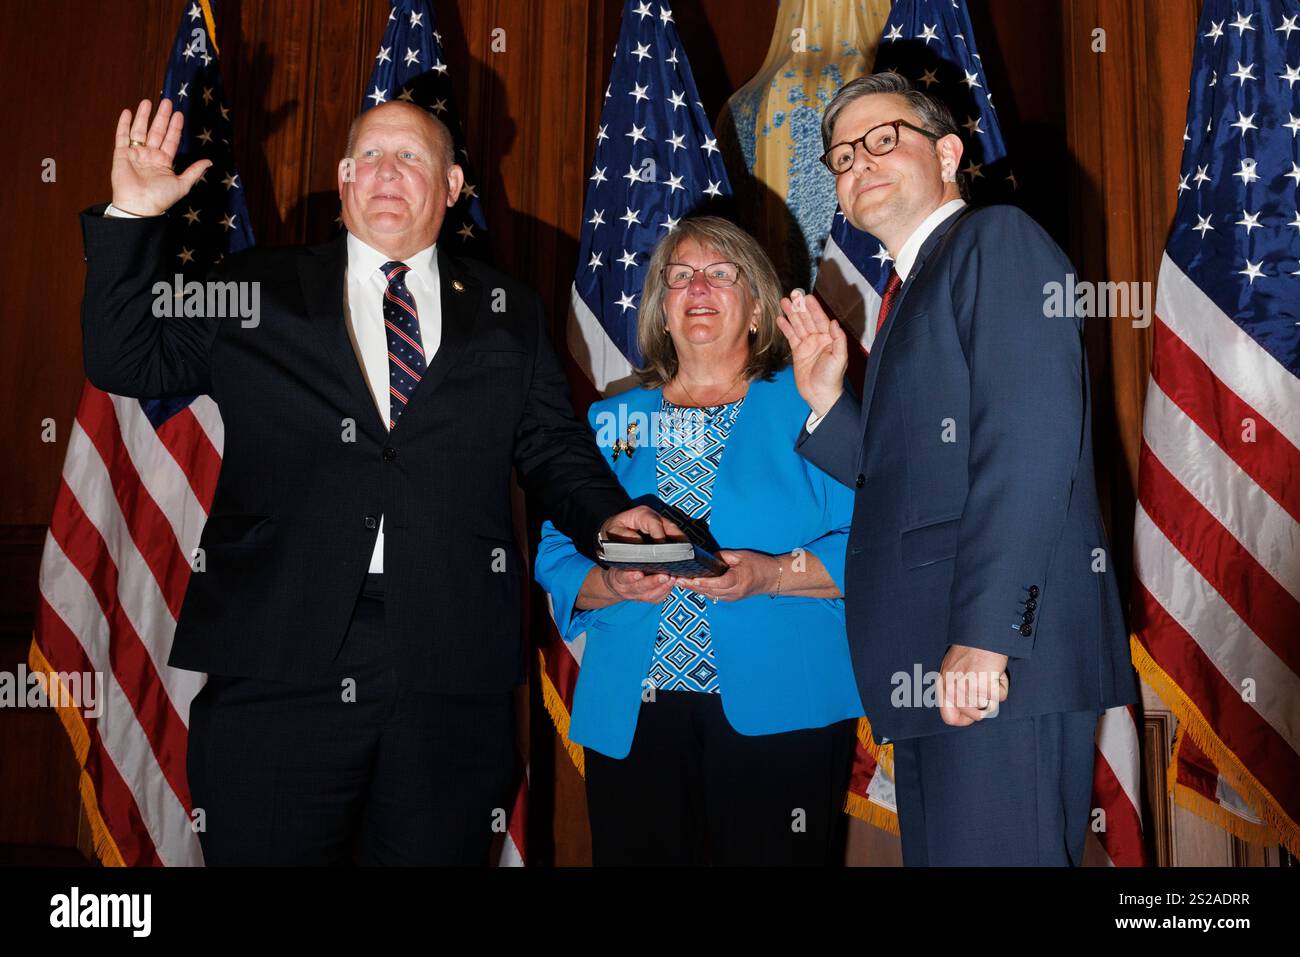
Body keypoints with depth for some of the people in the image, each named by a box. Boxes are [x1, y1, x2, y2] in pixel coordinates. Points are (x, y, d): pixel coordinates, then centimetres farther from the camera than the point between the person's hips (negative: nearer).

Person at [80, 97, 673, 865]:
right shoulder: (257, 289, 11)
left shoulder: (509, 314, 13)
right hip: (278, 661, 0)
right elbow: (127, 361, 10)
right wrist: (132, 217, 2)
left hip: (454, 682, 1)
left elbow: (554, 449, 12)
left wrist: (608, 517, -7)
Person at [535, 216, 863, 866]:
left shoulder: (806, 406, 4)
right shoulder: (612, 422, 14)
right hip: (630, 718, 3)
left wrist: (774, 573, -18)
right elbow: (557, 557, 9)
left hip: (777, 715, -2)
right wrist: (611, 584, -10)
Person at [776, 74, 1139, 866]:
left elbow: (1031, 443, -17)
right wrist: (826, 397, 8)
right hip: (930, 667, 9)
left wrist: (984, 634, -22)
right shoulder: (911, 293, 24)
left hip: (1003, 653, -9)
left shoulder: (999, 242, -2)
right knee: (939, 854, 14)